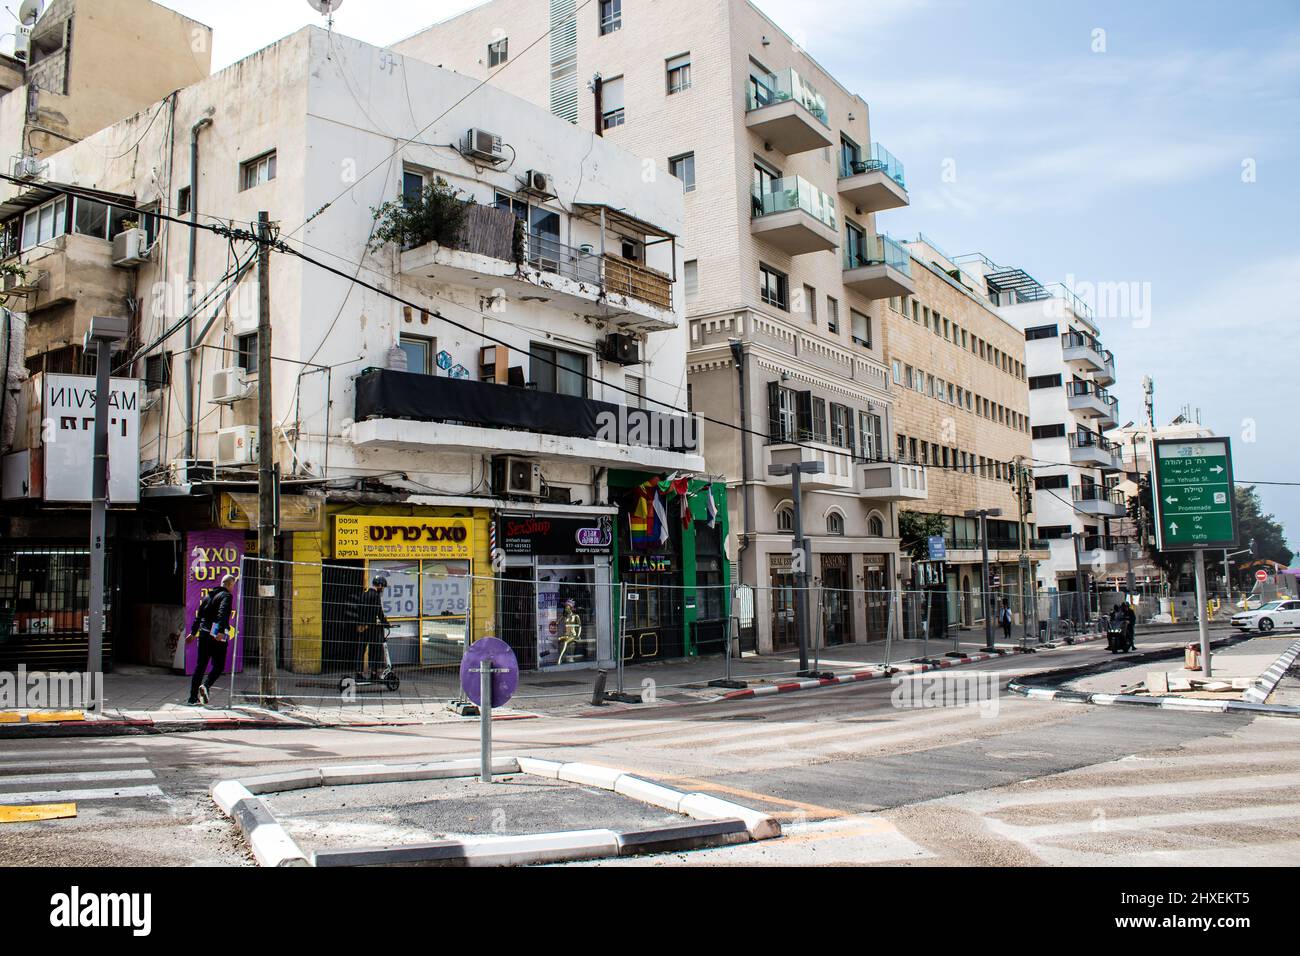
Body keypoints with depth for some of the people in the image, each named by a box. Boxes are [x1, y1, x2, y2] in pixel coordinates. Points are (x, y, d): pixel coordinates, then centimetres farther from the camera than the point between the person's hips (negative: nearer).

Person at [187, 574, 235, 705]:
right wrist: (221, 631, -31)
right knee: (219, 665, 0)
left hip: (203, 634, 7)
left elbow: (199, 615, 23)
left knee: (200, 665, 10)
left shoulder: (208, 596, 18)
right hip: (217, 636, -7)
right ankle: (205, 685, -24)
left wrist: (193, 632, 31)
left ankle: (193, 698, 9)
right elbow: (223, 614, -21)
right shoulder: (226, 596, -5)